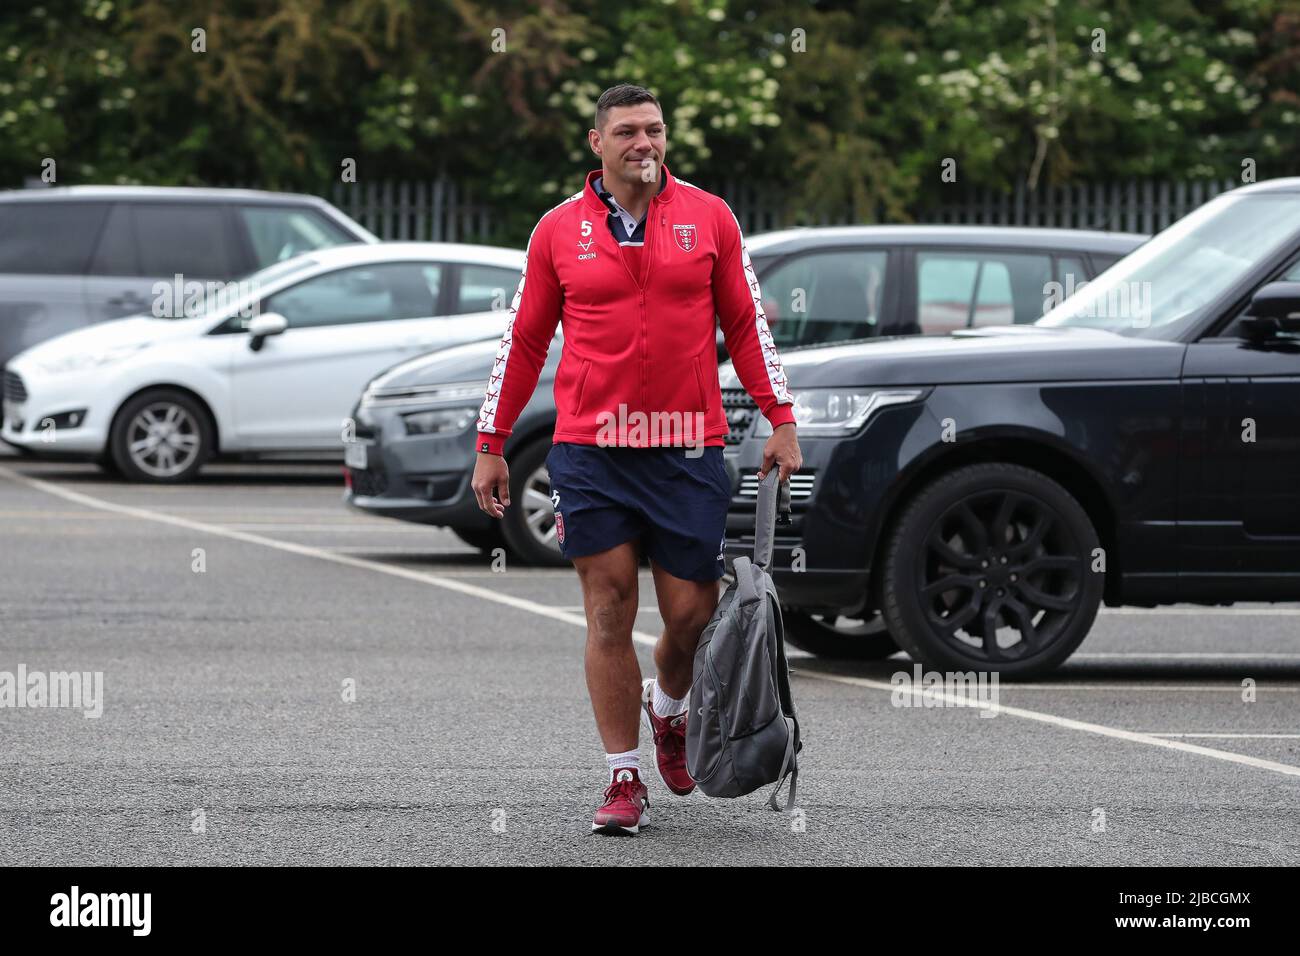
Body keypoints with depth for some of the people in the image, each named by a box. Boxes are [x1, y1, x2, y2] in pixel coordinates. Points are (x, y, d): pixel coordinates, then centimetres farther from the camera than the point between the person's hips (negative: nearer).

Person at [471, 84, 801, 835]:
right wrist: (491, 445, 9)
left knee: (692, 614, 1)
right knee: (609, 612, -1)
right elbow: (523, 342, 10)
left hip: (688, 448, 0)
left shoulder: (709, 217, 5)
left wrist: (781, 420, 2)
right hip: (589, 449, 0)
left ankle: (669, 708, 34)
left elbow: (747, 322, 9)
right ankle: (625, 780, 4)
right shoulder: (560, 230, 4)